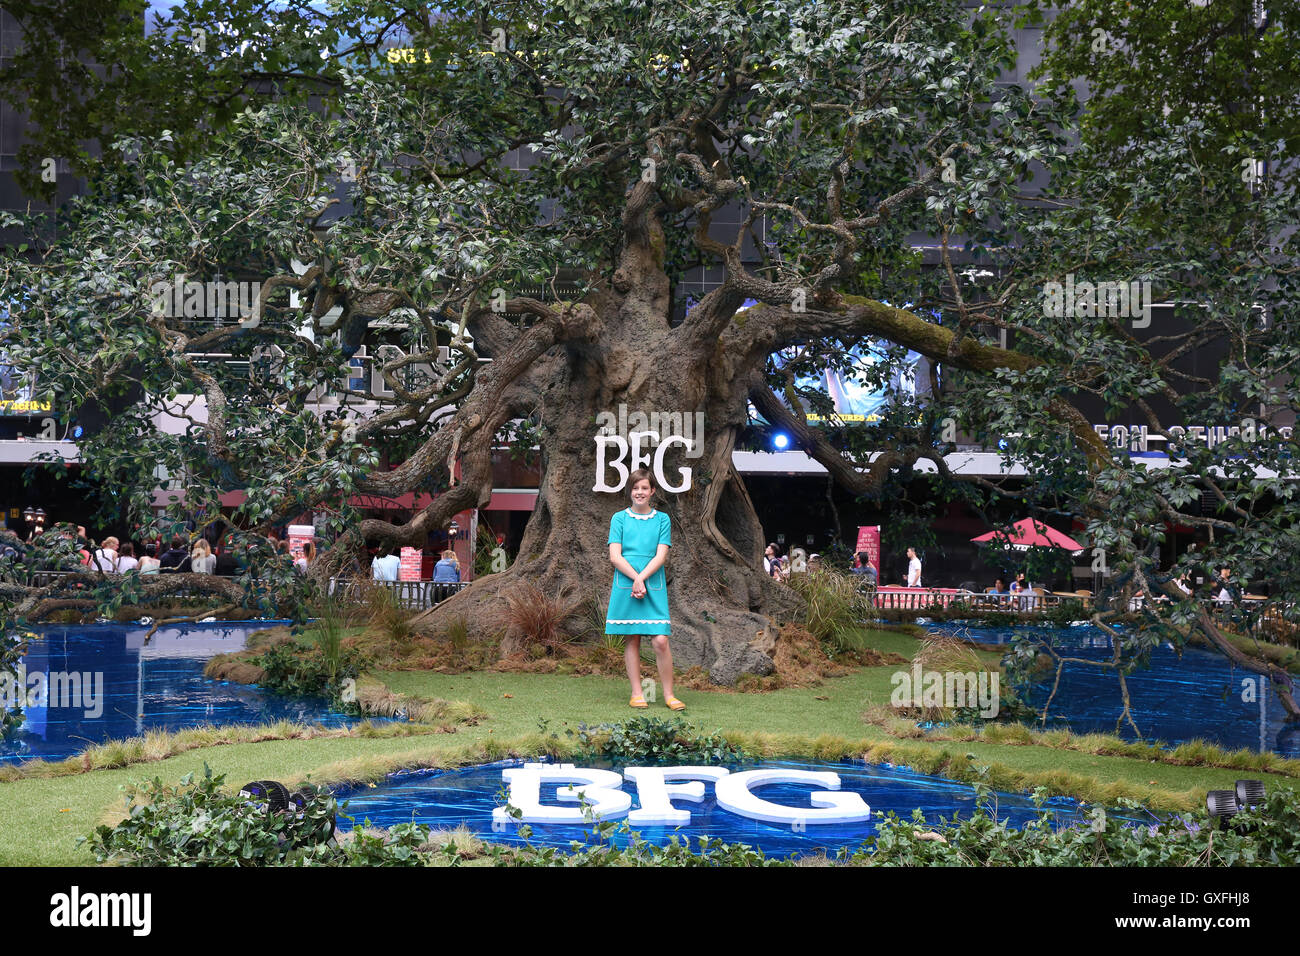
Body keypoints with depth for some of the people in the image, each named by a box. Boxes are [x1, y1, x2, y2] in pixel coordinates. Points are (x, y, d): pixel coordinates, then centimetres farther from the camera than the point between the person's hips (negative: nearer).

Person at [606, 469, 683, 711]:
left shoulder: (662, 519, 9)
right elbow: (615, 557, 0)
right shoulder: (619, 518, 7)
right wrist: (635, 579, -12)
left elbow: (661, 555, 0)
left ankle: (669, 694, 0)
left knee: (661, 641, -7)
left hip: (654, 586, 0)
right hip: (625, 585, 0)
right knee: (632, 640, 3)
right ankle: (636, 693, 10)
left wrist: (641, 578, -13)